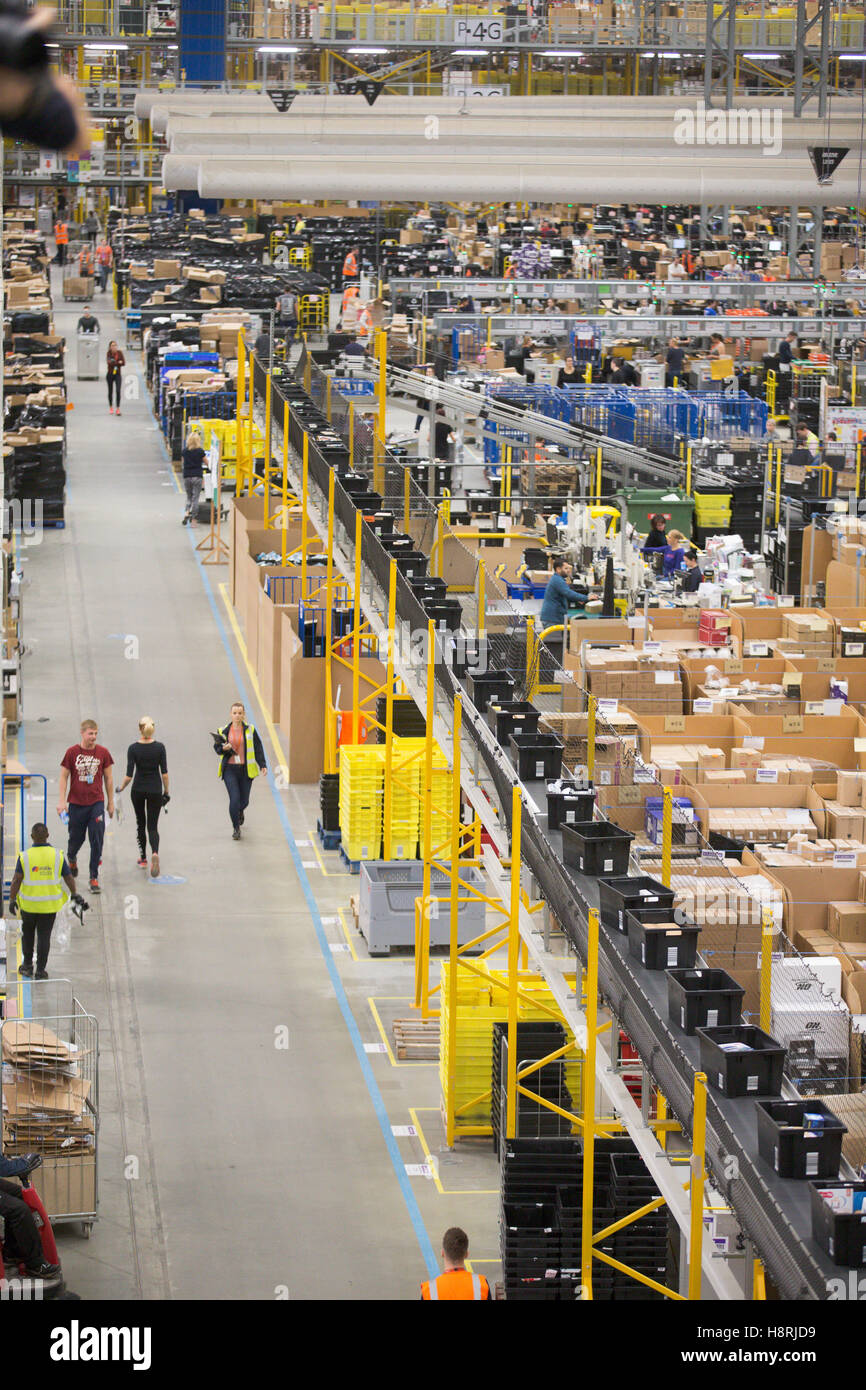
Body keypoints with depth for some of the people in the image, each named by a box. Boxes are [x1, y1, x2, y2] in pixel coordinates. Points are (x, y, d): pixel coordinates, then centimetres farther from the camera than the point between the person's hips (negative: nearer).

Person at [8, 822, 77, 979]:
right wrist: (74, 894, 14)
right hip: (49, 905, 0)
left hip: (28, 904, 0)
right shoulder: (57, 856, -8)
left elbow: (16, 880, -15)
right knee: (44, 936, 8)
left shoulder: (24, 857, -12)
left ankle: (27, 965, 28)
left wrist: (12, 899, -8)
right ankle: (40, 971, 6)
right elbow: (68, 878, -1)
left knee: (28, 933, 21)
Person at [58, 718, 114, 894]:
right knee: (76, 838, 11)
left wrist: (111, 802, 10)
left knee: (97, 840, -7)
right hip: (76, 803, 0)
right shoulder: (72, 752, -3)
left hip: (97, 802, 0)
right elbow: (64, 777, 1)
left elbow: (108, 778, 9)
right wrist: (61, 801, -6)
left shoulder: (103, 753, 0)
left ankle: (94, 878, 1)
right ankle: (71, 858, 46)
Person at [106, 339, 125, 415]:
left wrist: (114, 363, -14)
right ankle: (111, 408, 27)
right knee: (110, 391, 11)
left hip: (118, 374, 0)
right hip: (110, 374, 0)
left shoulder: (119, 353, 1)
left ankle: (118, 409, -15)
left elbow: (123, 363, -5)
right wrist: (118, 362, -15)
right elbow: (109, 362, -17)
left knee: (118, 391, -14)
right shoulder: (109, 353, -3)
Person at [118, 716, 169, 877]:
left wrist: (120, 788, 4)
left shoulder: (133, 748, -12)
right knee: (152, 826, 5)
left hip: (138, 790, 0)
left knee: (140, 823, 20)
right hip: (155, 790, 0)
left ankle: (143, 858, 26)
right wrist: (166, 792, 6)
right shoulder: (160, 747, -8)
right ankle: (155, 853, -23)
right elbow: (164, 773, -6)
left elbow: (129, 775, -12)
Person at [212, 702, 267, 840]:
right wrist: (223, 748, -12)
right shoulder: (223, 731, 1)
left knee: (244, 800, 8)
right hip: (230, 769, -1)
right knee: (234, 799, -13)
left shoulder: (250, 730, 1)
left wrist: (262, 765, -4)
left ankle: (240, 812, 46)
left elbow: (258, 748, 3)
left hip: (246, 769, 1)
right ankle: (236, 828, 4)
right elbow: (217, 747, 11)